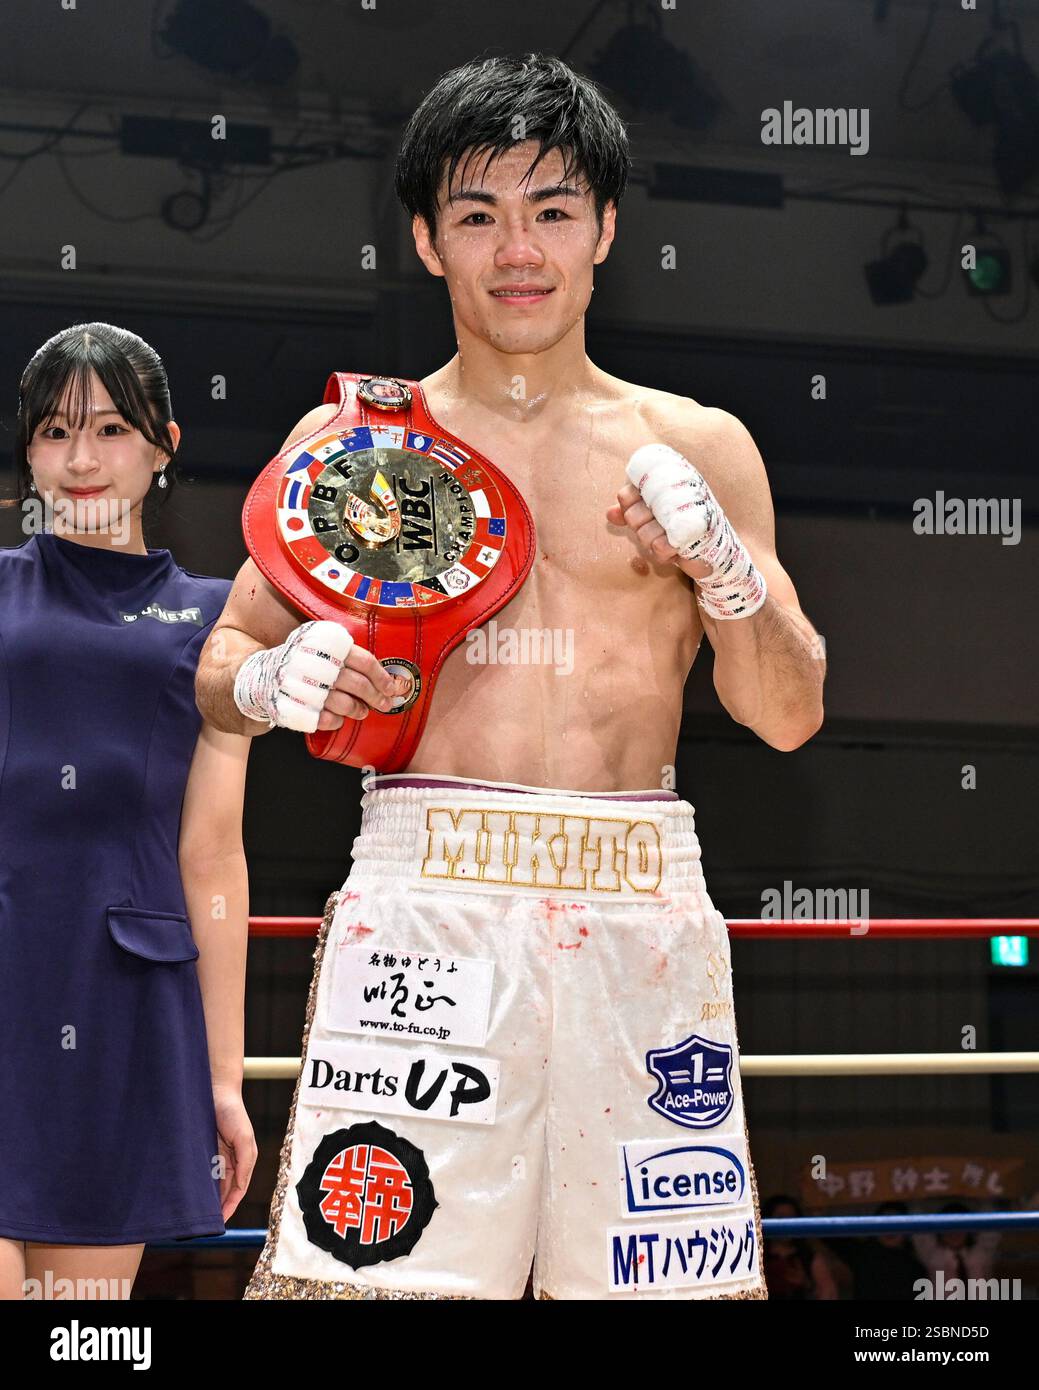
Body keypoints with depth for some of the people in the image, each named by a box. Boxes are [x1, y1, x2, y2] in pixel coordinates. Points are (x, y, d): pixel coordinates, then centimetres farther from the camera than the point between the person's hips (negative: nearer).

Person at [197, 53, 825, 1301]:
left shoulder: (696, 447, 13)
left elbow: (790, 717, 11)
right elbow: (224, 657, 17)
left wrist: (725, 565, -7)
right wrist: (265, 683, -6)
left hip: (642, 917, 1)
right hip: (423, 905, -1)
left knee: (671, 1275, -2)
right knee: (355, 1268, -12)